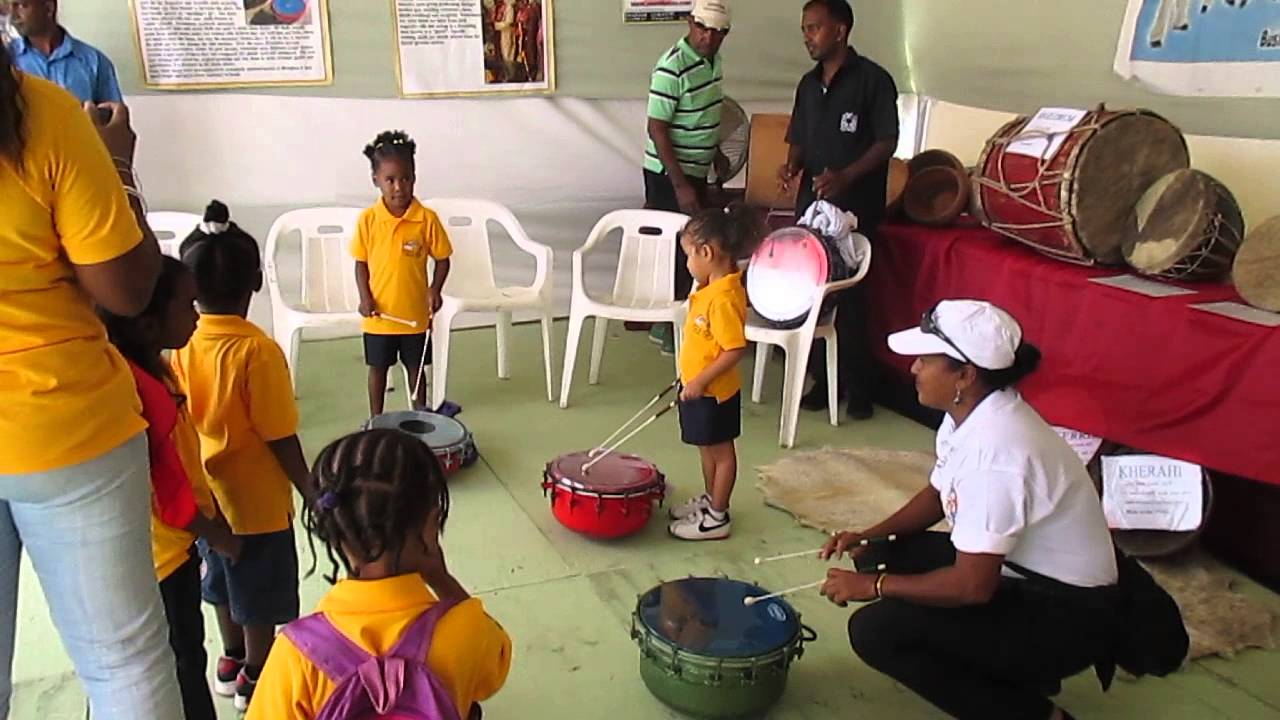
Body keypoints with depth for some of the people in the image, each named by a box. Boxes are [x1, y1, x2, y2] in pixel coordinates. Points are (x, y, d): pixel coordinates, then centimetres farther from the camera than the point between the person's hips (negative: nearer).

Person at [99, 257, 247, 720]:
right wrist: (219, 535, -12)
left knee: (187, 652, 23)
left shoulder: (153, 368, 2)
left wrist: (215, 518, 12)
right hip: (162, 549, -9)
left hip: (178, 541, 9)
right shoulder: (133, 383, -29)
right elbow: (164, 487, -26)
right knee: (182, 662, 8)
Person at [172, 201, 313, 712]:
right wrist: (311, 492, -8)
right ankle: (256, 678, 29)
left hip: (205, 491, 6)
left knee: (225, 581, 25)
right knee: (260, 594, 13)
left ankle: (231, 662, 42)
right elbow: (280, 438, -21)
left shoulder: (179, 343, -8)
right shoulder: (258, 351, -25)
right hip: (257, 499, -6)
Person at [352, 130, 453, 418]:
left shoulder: (427, 219, -10)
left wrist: (435, 289, -16)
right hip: (378, 315, 1)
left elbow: (442, 259, -2)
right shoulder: (368, 220, -8)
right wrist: (365, 297, -11)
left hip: (415, 314, 0)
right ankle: (376, 420, 32)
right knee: (378, 368, 16)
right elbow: (361, 262, 1)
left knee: (416, 368, 15)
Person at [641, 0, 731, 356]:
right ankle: (670, 331, 9)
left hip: (696, 170, 9)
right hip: (670, 174, -9)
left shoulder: (713, 59, 5)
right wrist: (680, 185, -24)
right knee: (676, 250, -3)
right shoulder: (672, 68, -22)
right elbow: (657, 129, -22)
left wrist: (716, 152, 25)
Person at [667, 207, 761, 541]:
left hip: (713, 392, -9)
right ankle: (710, 499, 40)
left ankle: (716, 518, 19)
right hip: (698, 386, 9)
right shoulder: (712, 288, 3)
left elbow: (735, 349, -29)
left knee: (721, 451, 6)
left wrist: (700, 381, -25)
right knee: (707, 448, 23)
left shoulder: (723, 298, -28)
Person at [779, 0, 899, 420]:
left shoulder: (872, 80, -6)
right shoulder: (809, 84, 13)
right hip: (811, 204, 6)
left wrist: (845, 177, -22)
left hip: (855, 209, -6)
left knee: (848, 297, -7)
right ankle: (824, 379, 17)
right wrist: (792, 165, -4)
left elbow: (887, 142, -9)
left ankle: (859, 388, 6)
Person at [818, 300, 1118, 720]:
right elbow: (938, 495, 15)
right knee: (885, 555, 10)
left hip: (1065, 616, -9)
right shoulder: (969, 413, -2)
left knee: (875, 631, -19)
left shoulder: (994, 448, -30)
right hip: (1023, 575, 9)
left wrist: (874, 586, -16)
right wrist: (869, 538, 1)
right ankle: (1011, 666, 14)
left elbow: (972, 586, -28)